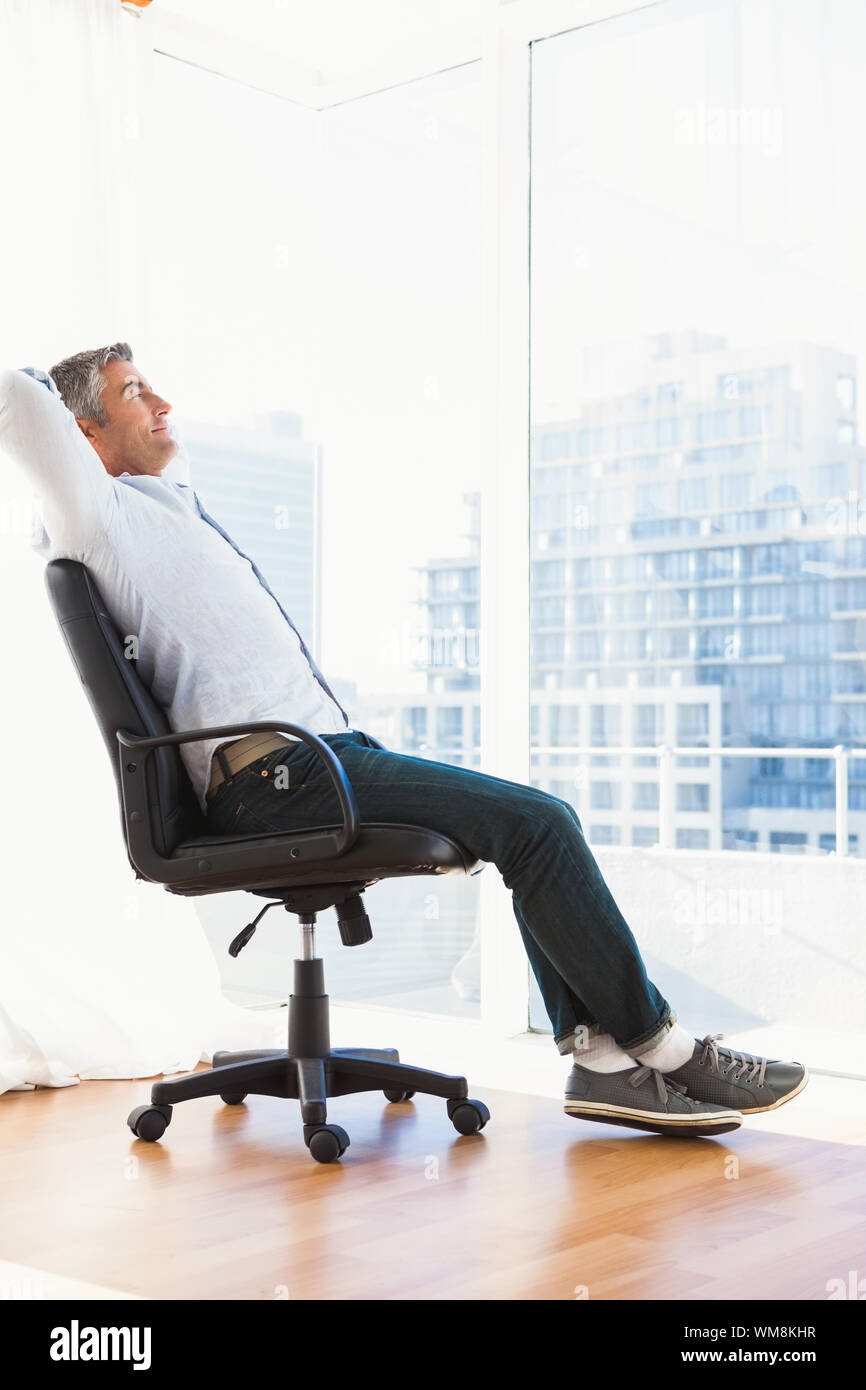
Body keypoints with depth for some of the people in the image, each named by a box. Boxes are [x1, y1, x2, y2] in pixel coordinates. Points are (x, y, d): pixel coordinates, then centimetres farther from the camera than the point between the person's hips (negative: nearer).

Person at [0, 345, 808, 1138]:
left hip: (319, 753, 10)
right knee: (537, 823, -16)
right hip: (274, 778, -10)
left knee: (536, 824, 2)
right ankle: (660, 1048, -4)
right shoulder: (103, 517, -3)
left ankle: (599, 1054, -5)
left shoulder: (173, 513, 25)